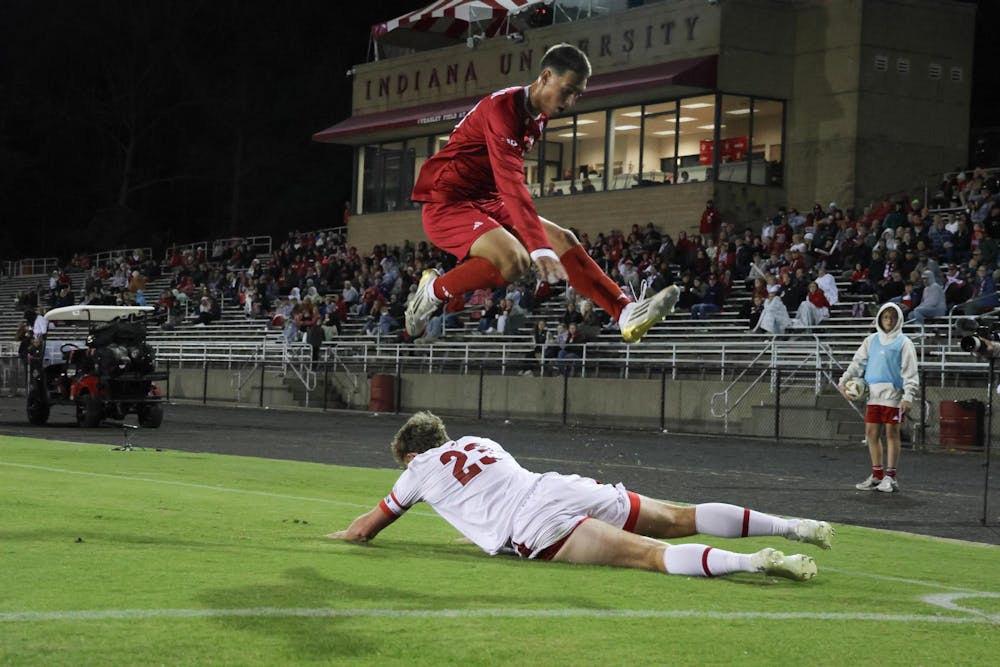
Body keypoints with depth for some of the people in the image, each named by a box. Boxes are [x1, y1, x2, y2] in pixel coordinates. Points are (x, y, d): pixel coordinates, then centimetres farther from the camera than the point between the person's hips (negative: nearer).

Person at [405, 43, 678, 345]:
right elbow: (512, 185, -33)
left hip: (487, 203, 9)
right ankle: (434, 291, -12)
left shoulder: (539, 116, 9)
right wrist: (540, 249, -40)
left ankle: (626, 313, -7)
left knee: (563, 240, -3)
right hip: (446, 204, -9)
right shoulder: (502, 108, -22)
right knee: (514, 260, -31)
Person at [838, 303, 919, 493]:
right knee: (871, 433, 6)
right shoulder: (872, 340, 14)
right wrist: (844, 381, 5)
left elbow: (910, 371, -6)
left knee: (892, 433, -1)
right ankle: (877, 475, 15)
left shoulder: (903, 343, -1)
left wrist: (909, 395, -15)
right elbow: (858, 362, 16)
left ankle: (890, 477, 4)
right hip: (873, 394, 5)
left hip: (893, 395, -5)